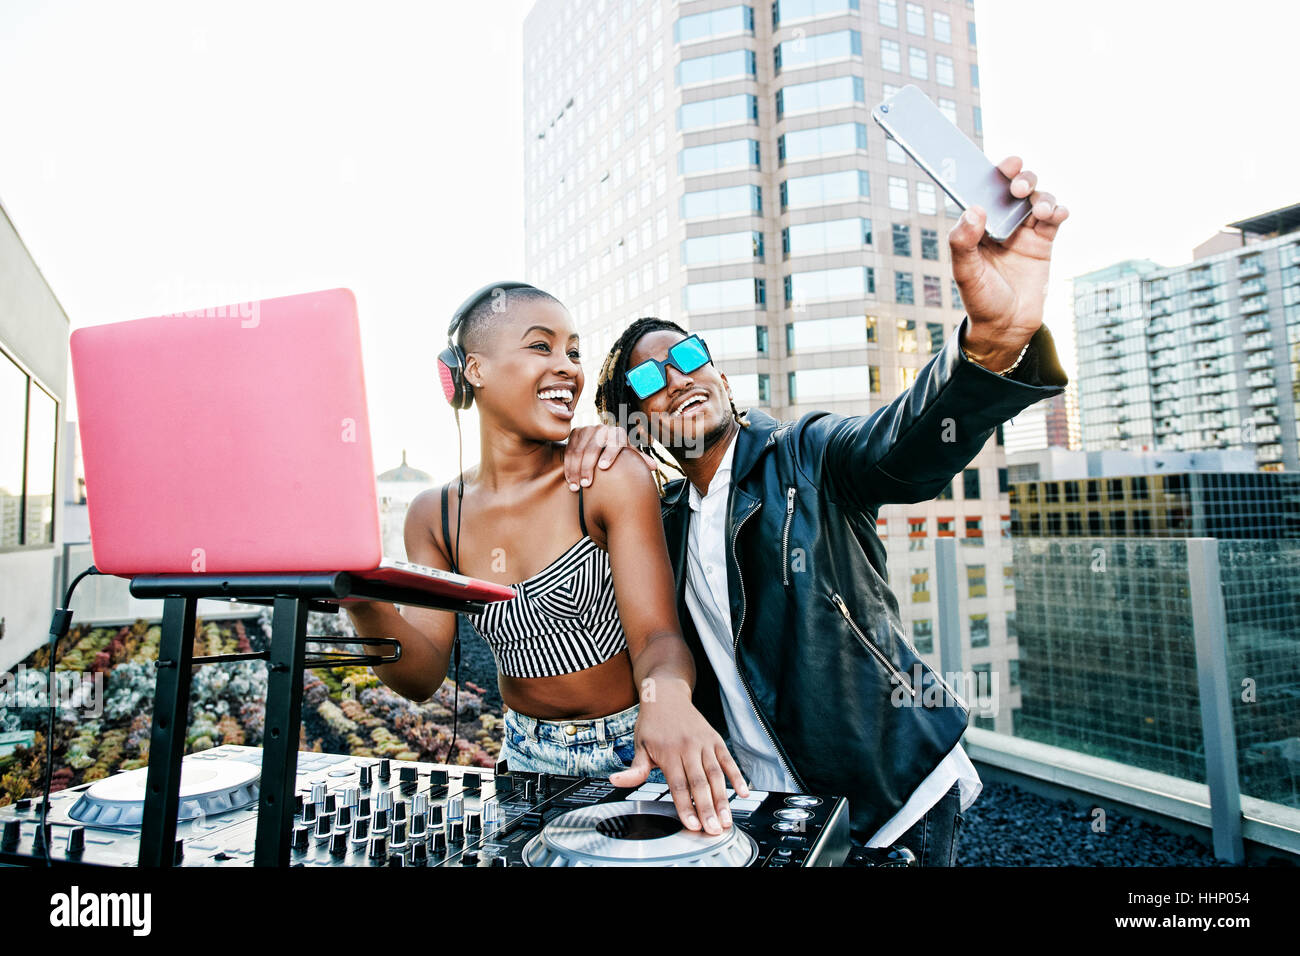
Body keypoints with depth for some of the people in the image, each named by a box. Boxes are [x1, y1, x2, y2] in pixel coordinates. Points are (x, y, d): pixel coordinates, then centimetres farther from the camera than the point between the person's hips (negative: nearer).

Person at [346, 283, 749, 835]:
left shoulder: (612, 479, -14)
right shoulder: (435, 515, -4)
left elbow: (656, 637, -19)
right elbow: (422, 676, -8)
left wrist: (666, 695, -41)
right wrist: (364, 603, -27)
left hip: (641, 752, -3)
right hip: (530, 757, 3)